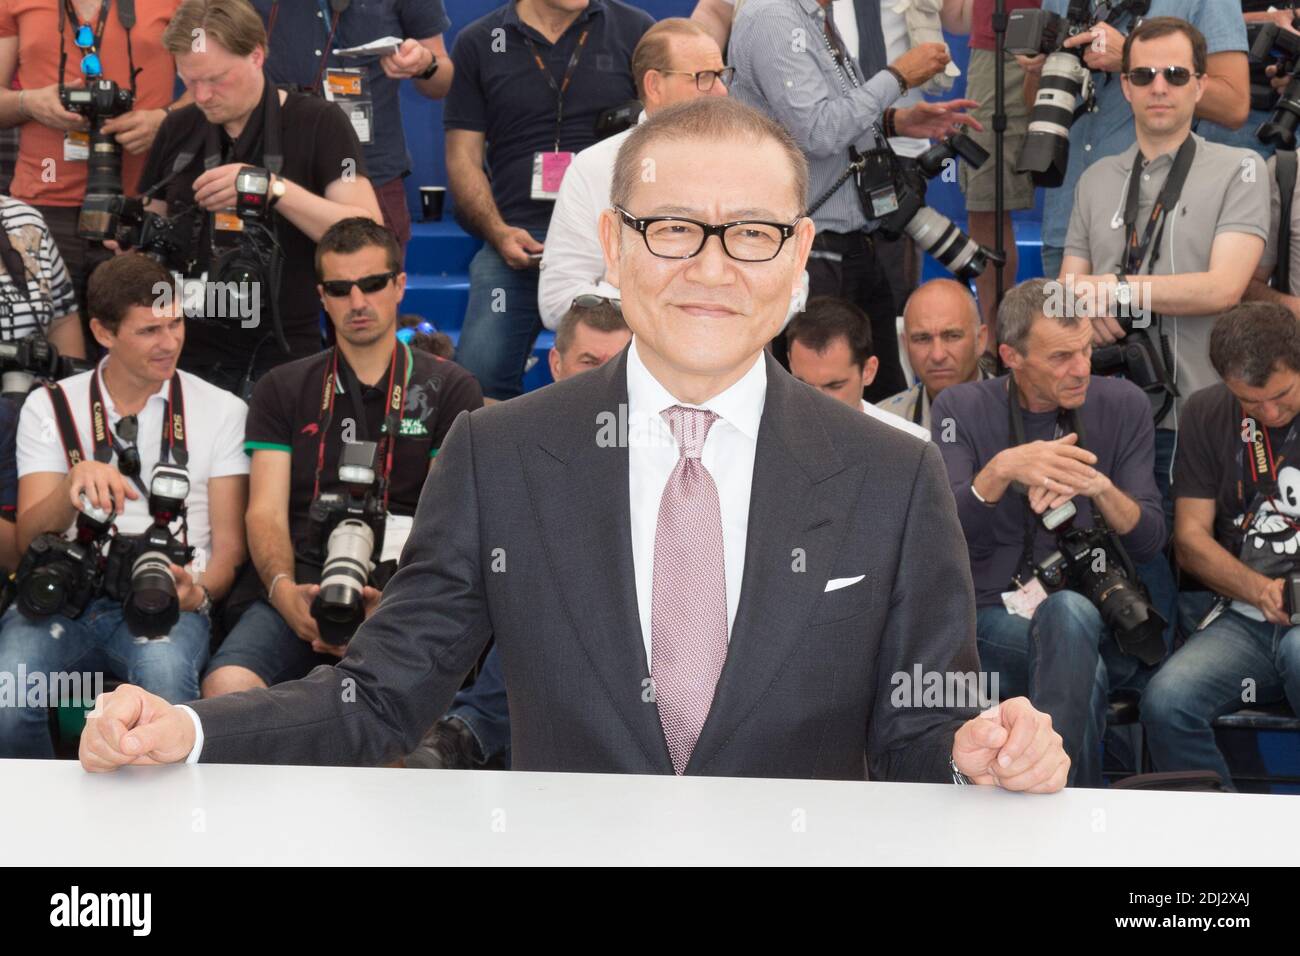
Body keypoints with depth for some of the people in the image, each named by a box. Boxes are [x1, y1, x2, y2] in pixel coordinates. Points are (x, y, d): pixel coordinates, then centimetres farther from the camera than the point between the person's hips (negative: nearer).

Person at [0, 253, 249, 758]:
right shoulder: (49, 407, 12)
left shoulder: (221, 411, 11)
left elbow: (229, 544, 8)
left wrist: (199, 592, -15)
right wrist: (74, 486, -19)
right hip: (63, 595, 1)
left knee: (165, 678, -37)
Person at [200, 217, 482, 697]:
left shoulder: (449, 388, 14)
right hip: (302, 591, 2)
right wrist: (285, 591, -14)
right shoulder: (282, 389, 21)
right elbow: (266, 513, 10)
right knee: (226, 684, -31)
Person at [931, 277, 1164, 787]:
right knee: (1085, 680, -36)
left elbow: (1150, 539, 2)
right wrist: (1002, 470, -30)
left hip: (1099, 616, 1)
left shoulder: (1122, 404, 7)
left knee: (1067, 612, -37)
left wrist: (1099, 487, -20)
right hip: (996, 612, -1)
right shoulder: (961, 409, 4)